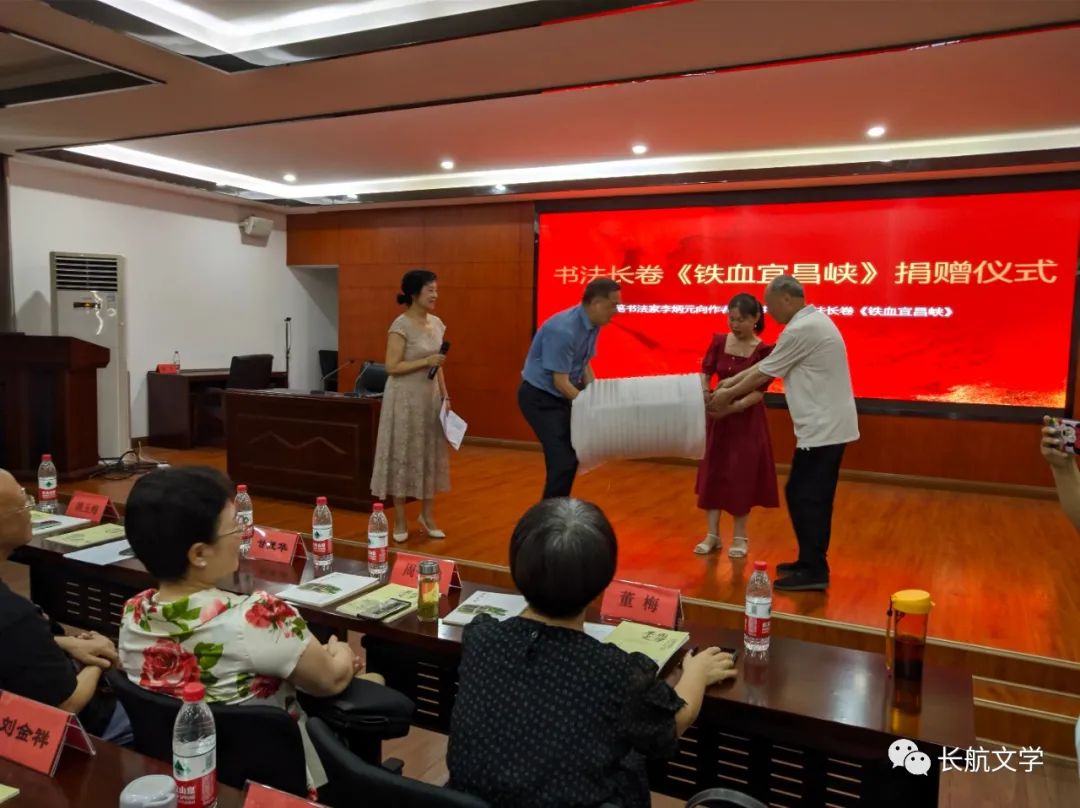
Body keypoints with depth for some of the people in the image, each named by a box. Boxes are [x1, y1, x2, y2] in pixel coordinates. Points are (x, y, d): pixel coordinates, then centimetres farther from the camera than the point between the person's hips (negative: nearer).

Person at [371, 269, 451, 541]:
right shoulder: (401, 325, -13)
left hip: (431, 396, 7)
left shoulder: (437, 323, 8)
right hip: (405, 398, -7)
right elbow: (392, 367, -16)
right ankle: (400, 520, 14)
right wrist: (425, 361, -22)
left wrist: (445, 395, 9)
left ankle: (427, 516, 23)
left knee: (431, 454, 10)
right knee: (402, 455, 2)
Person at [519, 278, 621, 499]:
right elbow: (560, 381, -25)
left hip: (561, 395, 9)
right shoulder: (564, 330, -28)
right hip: (539, 397, -9)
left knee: (570, 457, 13)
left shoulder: (592, 325, -1)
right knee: (563, 461, -14)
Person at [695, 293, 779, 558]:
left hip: (747, 420, -4)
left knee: (742, 477, 3)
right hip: (717, 417, 4)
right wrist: (704, 393, -28)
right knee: (712, 472, 7)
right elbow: (705, 373, -7)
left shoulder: (764, 351, -13)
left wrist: (732, 407, -31)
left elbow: (759, 392, -17)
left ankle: (740, 537, 20)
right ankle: (712, 534, 19)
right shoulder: (719, 342, -2)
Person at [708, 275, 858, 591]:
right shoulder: (813, 321, 15)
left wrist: (728, 395, 2)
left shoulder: (800, 330, -18)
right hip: (829, 424, 10)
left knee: (804, 496, -4)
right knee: (813, 496, 15)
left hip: (822, 427, -10)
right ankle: (811, 562, 24)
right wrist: (732, 381, 15)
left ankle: (813, 571, 3)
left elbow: (764, 373, -11)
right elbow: (767, 363, 17)